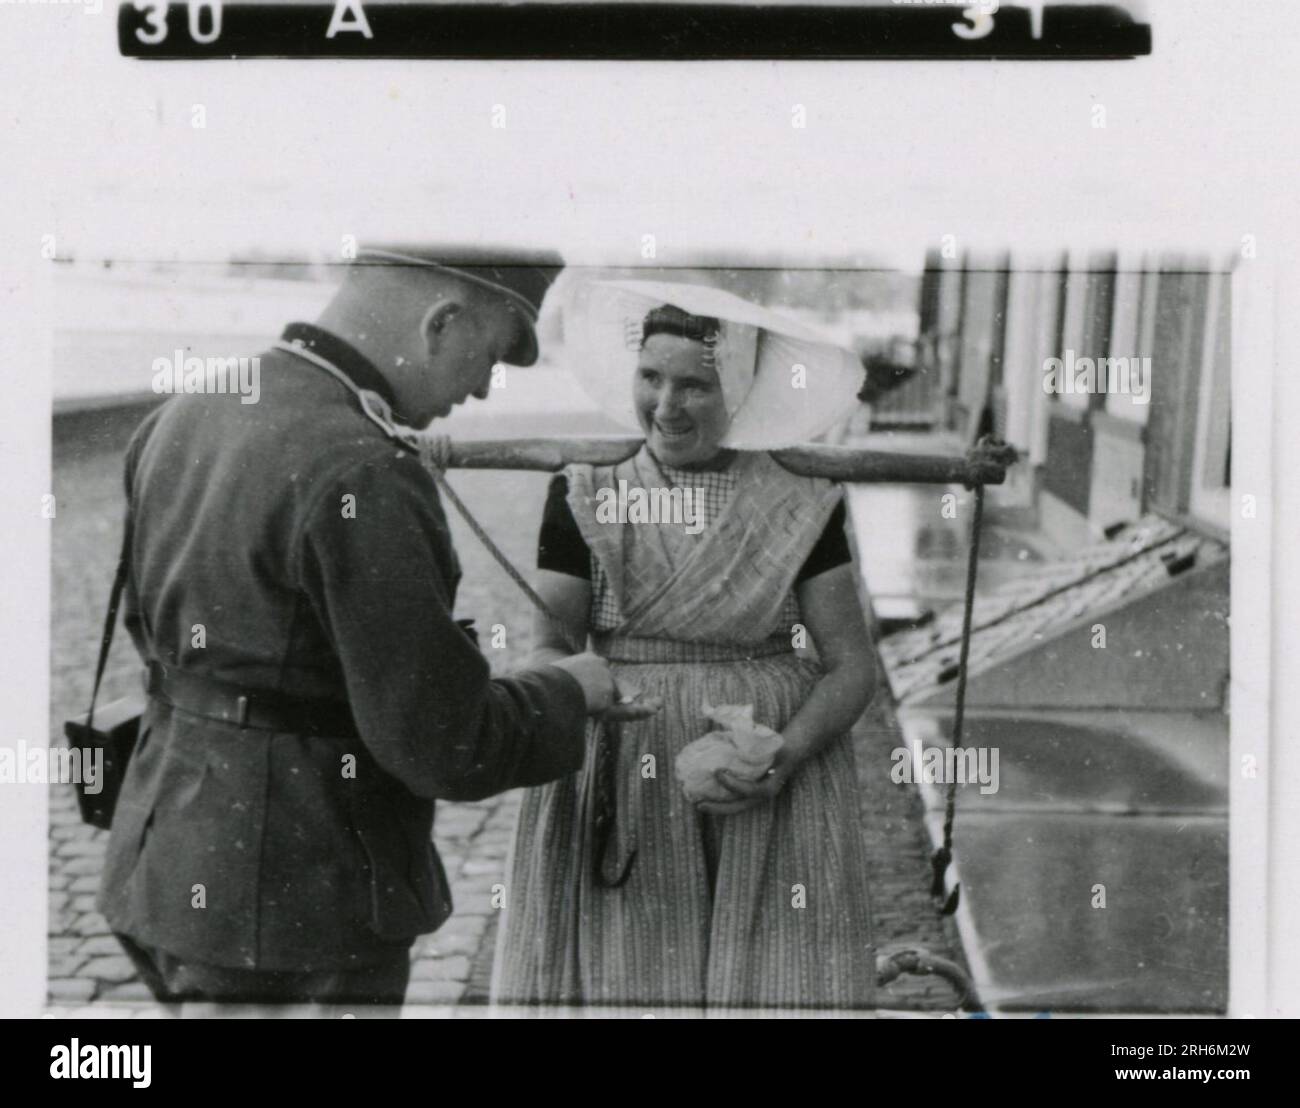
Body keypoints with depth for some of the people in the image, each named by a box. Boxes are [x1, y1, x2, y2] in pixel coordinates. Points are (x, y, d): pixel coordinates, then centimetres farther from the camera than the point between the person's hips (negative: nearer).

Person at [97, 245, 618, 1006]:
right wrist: (568, 693, -3)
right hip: (290, 908, -9)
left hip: (180, 871, 9)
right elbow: (451, 746, -21)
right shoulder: (359, 482, -23)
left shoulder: (184, 418, 4)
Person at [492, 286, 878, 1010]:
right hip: (618, 797, 0)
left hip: (771, 806, 0)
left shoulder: (800, 506, 2)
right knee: (622, 974, -4)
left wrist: (784, 760, -15)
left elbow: (853, 664, 1)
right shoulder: (586, 497, 4)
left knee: (764, 981, -3)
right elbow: (550, 648, 2)